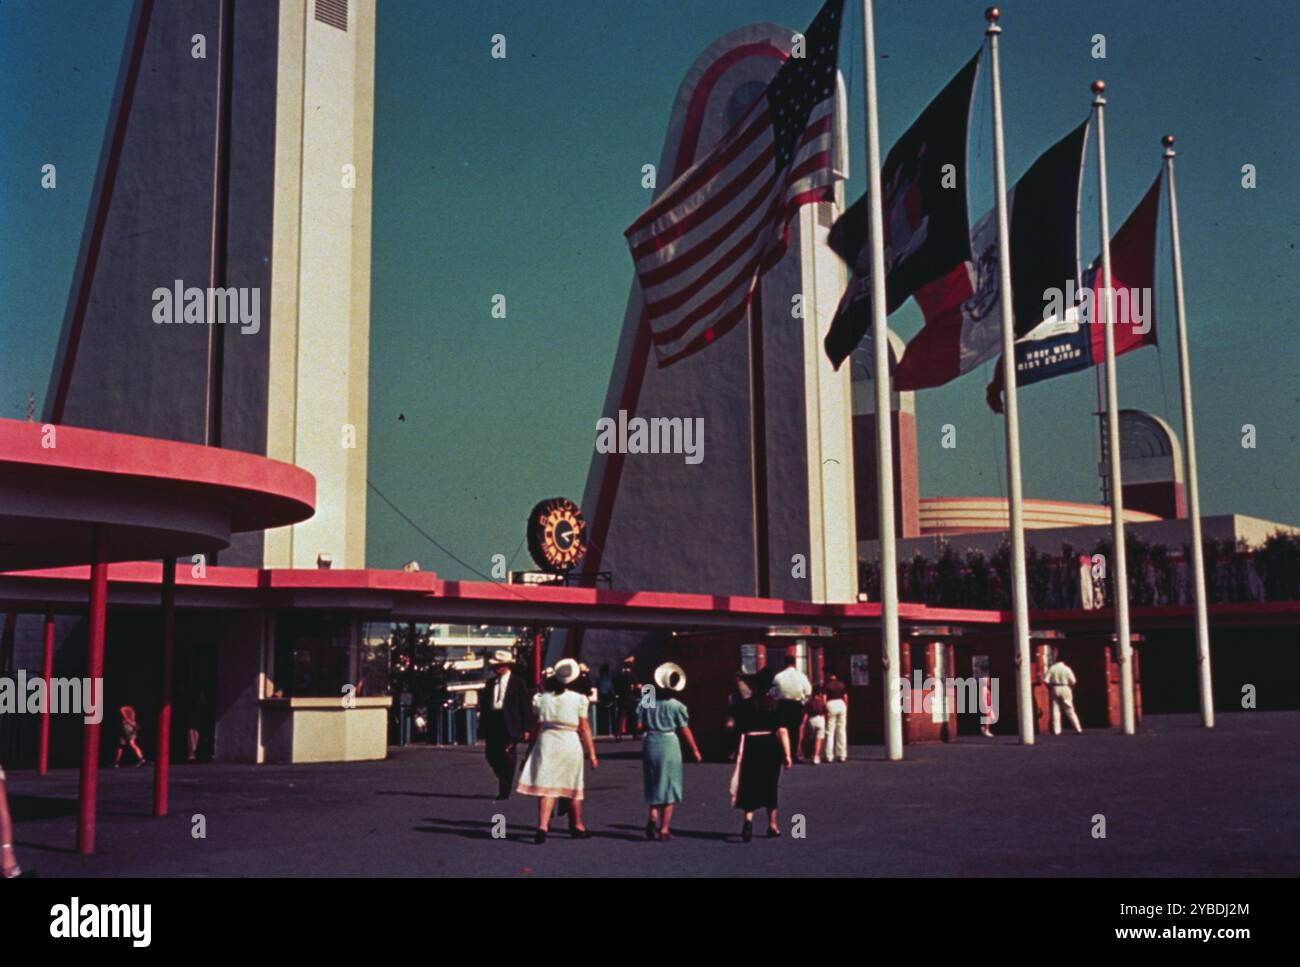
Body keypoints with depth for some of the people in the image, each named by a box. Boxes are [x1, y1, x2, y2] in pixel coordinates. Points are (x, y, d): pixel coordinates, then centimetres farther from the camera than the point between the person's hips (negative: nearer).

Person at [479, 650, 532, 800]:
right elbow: (484, 704, 15)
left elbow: (526, 706, -2)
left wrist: (526, 728, -7)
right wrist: (483, 725, 8)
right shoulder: (491, 682, 13)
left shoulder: (518, 682, -2)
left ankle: (504, 791, 5)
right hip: (492, 722, 5)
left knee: (507, 756, -2)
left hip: (509, 724, -5)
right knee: (491, 755, 4)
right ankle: (505, 782, 26)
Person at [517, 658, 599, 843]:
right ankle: (577, 826, 28)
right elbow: (584, 729, -1)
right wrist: (592, 753, 5)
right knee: (574, 787, 15)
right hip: (571, 743, 0)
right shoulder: (578, 699, -3)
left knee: (545, 786, -2)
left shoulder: (540, 698, 2)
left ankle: (542, 826, -19)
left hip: (546, 742, 1)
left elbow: (537, 725, 1)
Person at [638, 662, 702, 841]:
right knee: (668, 787, 6)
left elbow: (641, 725, -2)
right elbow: (685, 731, -4)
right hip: (669, 744, -2)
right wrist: (695, 751, 6)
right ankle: (664, 829, 6)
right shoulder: (676, 706, -8)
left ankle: (653, 817, -7)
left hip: (651, 744, 3)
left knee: (653, 785, 16)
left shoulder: (647, 702, -2)